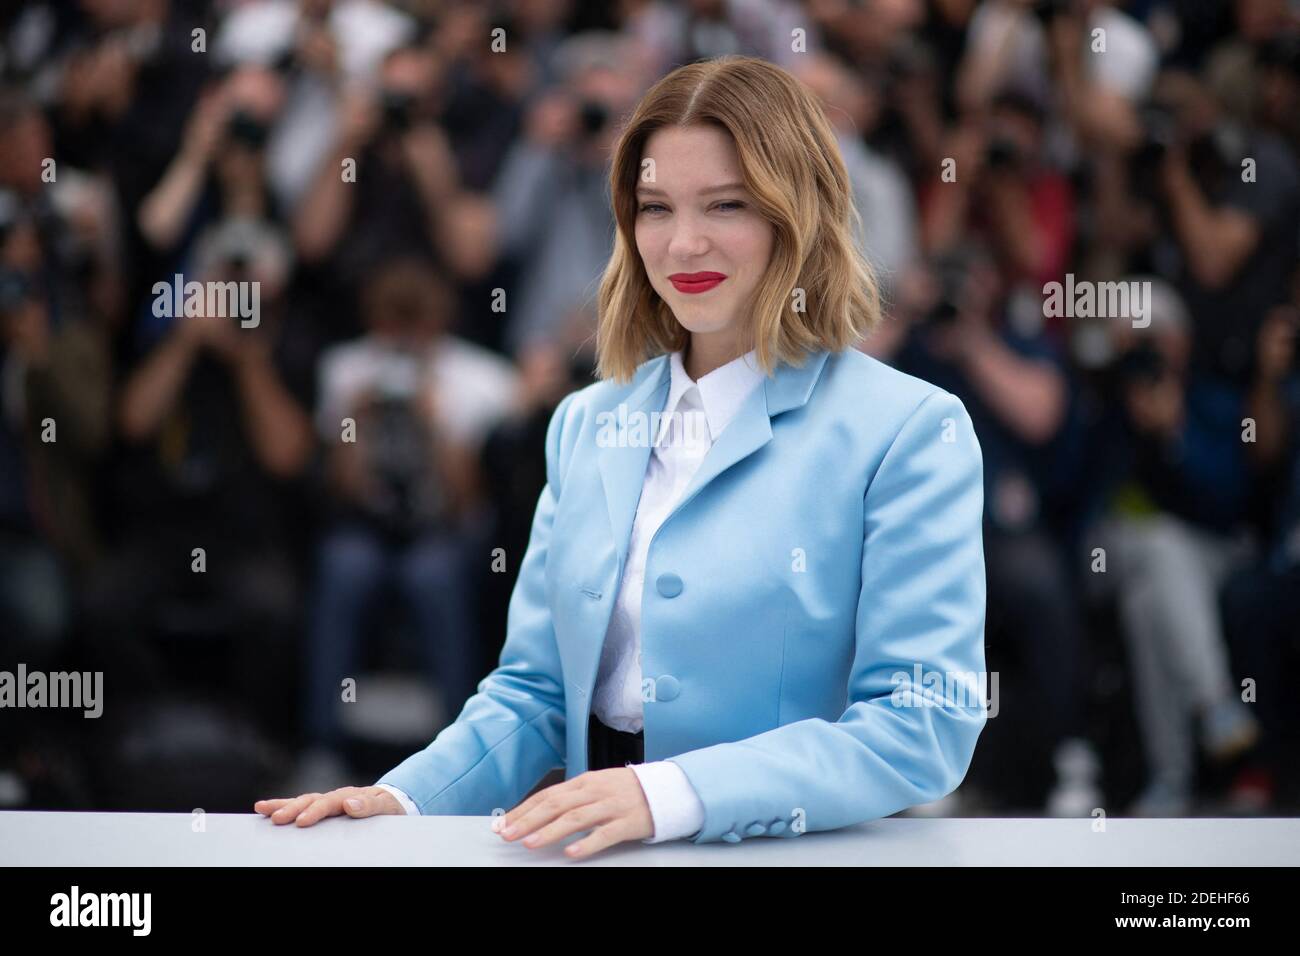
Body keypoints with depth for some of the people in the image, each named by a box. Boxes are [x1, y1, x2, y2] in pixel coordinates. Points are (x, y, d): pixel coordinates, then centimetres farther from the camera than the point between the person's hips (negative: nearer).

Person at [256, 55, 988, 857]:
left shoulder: (910, 432, -2)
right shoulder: (587, 426, 15)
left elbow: (924, 728, -10)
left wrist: (671, 793, -21)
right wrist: (406, 798, -1)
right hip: (598, 854, 4)